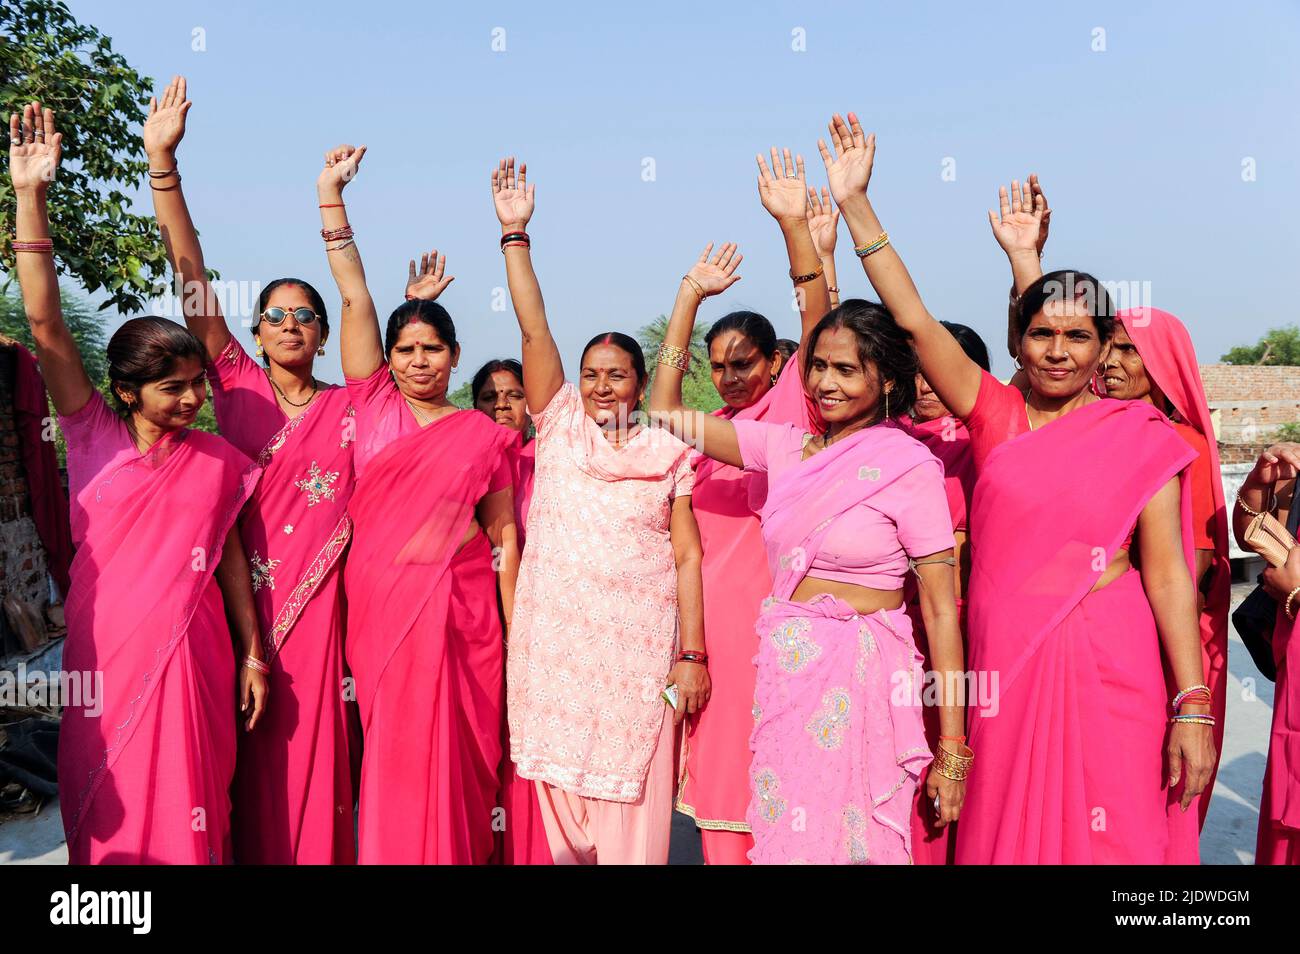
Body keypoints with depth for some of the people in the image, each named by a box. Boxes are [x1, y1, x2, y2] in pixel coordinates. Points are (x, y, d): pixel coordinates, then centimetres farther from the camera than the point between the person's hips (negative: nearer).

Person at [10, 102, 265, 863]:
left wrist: (253, 653, 6)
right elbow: (46, 323, -8)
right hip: (105, 649, 0)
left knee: (191, 810, 7)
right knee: (108, 812, 10)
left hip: (189, 652, 1)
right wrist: (32, 198, -14)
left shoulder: (219, 459, 2)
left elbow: (229, 555, 8)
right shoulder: (96, 441, -1)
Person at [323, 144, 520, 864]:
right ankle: (389, 854, 25)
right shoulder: (374, 405, 5)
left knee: (447, 762, 4)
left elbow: (504, 535, 5)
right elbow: (354, 297, 1)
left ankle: (453, 854, 22)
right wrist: (330, 194, -1)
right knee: (390, 763, 9)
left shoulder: (485, 435, 3)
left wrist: (515, 629, 1)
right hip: (375, 607, 1)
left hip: (455, 612, -1)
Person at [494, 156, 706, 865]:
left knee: (631, 804, 2)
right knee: (562, 794, 7)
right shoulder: (558, 427, 8)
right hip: (556, 639, 1)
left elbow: (687, 554, 0)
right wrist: (515, 234, -5)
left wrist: (692, 654, -7)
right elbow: (534, 332, 1)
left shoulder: (667, 451, 4)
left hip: (640, 642, -1)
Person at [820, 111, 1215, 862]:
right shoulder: (996, 416, 4)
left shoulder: (1139, 435, 0)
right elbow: (913, 318, -1)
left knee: (1111, 838, 3)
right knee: (1007, 835, 10)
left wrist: (1193, 709, -11)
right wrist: (855, 203, -4)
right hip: (1005, 660, 2)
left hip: (1107, 665, -2)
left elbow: (1169, 574, -5)